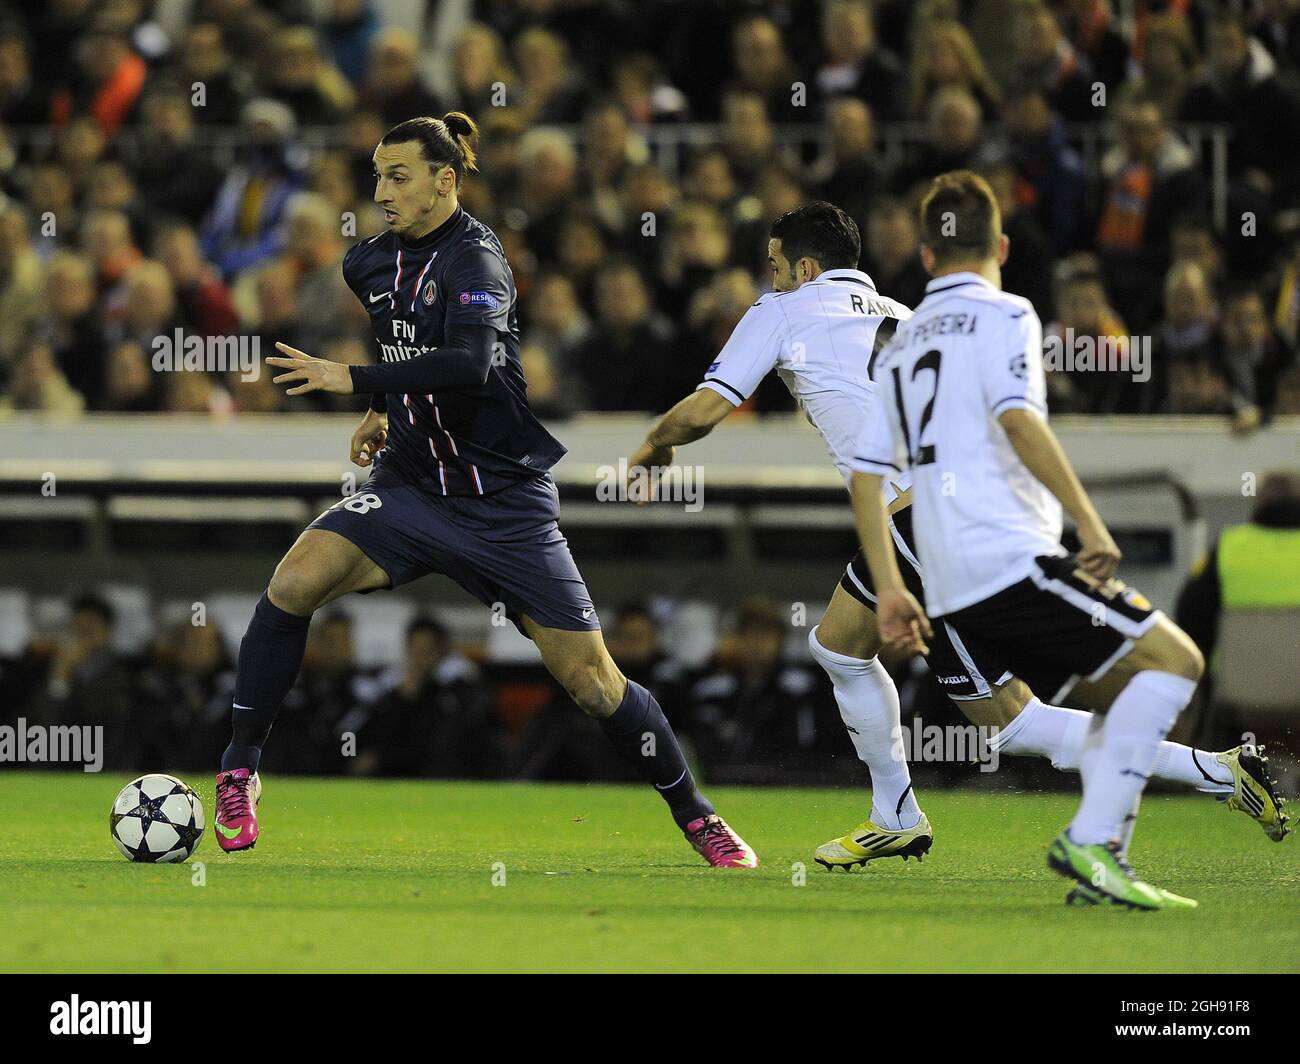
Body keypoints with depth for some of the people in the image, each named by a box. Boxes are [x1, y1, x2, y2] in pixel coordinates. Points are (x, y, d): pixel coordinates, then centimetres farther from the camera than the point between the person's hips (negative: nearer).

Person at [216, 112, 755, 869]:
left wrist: (354, 380, -34)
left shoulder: (474, 258, -16)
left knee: (594, 681, -3)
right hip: (410, 487, 5)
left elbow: (470, 365, -34)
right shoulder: (375, 261, 5)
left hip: (503, 503, -5)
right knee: (295, 581, -20)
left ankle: (697, 816, 17)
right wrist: (385, 410, 12)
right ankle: (239, 776, -8)